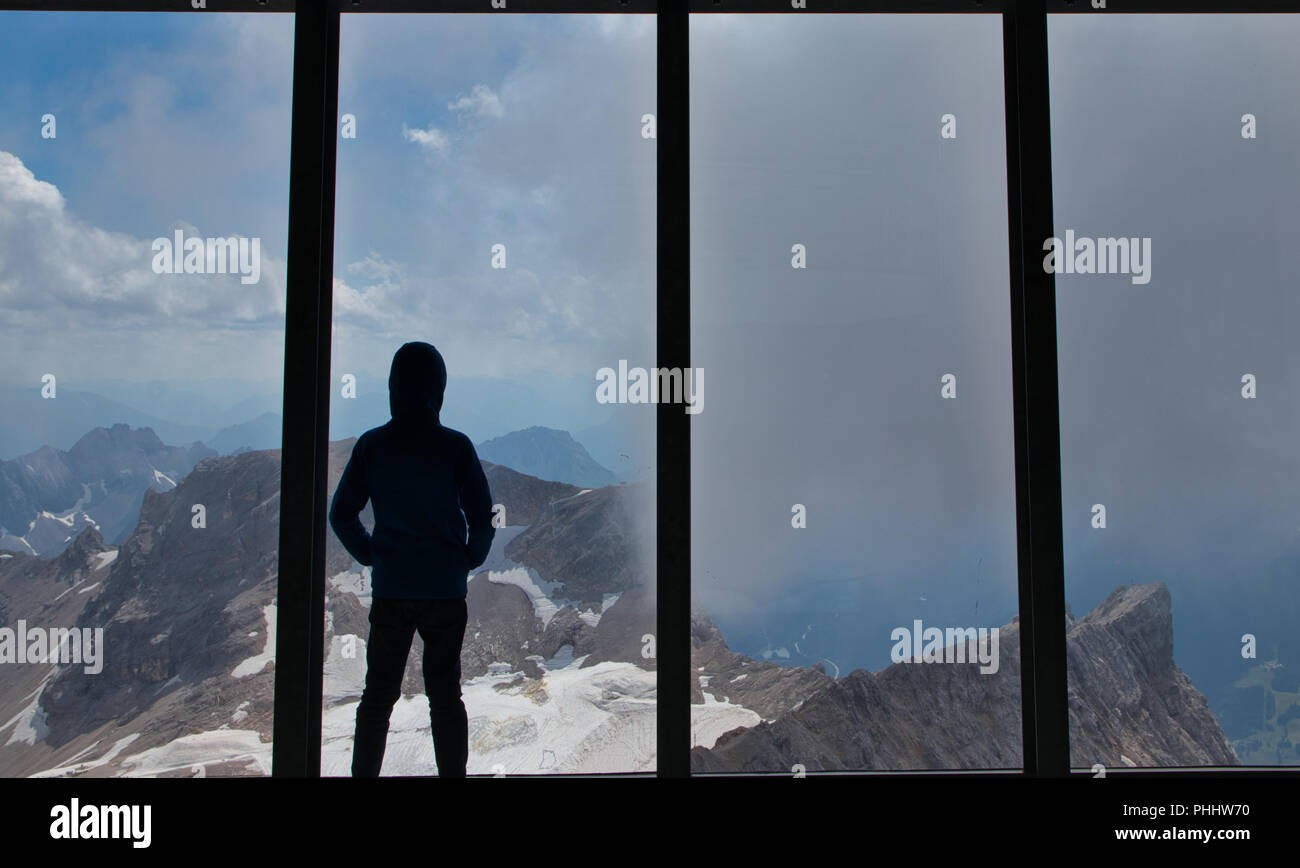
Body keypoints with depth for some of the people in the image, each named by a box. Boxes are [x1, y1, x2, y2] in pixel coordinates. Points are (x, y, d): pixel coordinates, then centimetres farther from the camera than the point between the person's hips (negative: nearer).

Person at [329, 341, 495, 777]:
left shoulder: (371, 445, -4)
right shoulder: (455, 447, -9)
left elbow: (341, 515, 1)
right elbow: (483, 518, -7)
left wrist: (370, 556, 12)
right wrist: (467, 561, 9)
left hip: (389, 592, 1)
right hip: (446, 593, -1)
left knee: (378, 694, 11)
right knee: (445, 695, 9)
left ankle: (364, 773, 15)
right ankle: (453, 773, 13)